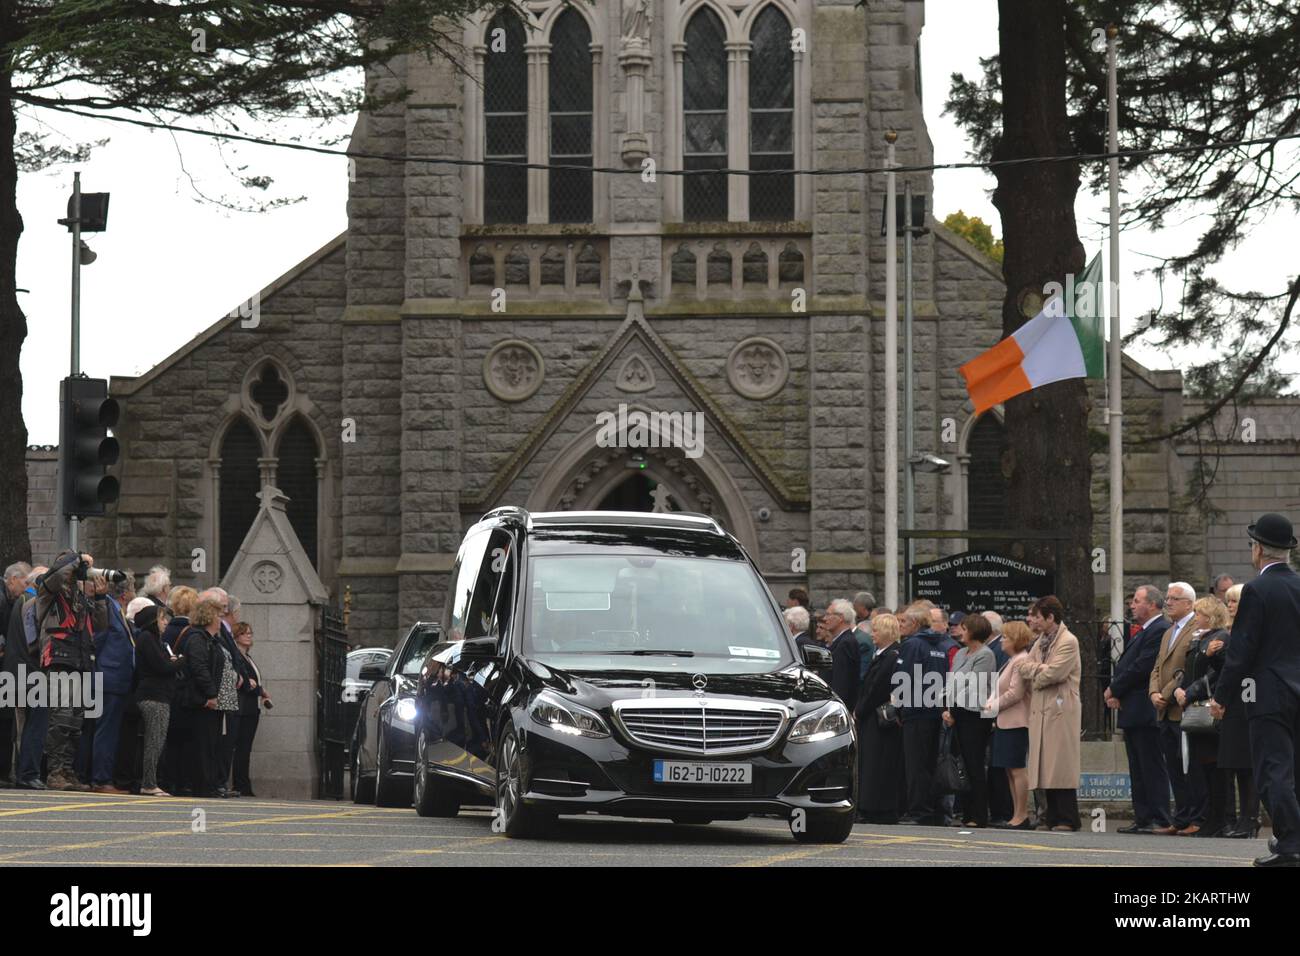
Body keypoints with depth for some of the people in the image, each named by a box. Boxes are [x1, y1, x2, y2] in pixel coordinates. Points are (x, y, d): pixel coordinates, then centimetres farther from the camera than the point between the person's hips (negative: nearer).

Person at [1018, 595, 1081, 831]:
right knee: (1046, 767, 6)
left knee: (1060, 766, -7)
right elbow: (1023, 667, 10)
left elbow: (1052, 673, -18)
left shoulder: (1068, 642, -9)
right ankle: (1053, 818, 9)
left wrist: (1034, 671, -1)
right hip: (1040, 711, 8)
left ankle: (1067, 819, -4)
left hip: (1060, 711, -8)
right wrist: (1041, 669, -6)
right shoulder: (1041, 641, 20)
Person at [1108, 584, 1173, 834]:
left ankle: (1160, 819, -8)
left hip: (1145, 711, -10)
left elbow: (1141, 668, -19)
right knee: (1138, 769, 11)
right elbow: (1124, 665, 17)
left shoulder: (1160, 630, -13)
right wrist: (1114, 693, -1)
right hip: (1132, 712, 10)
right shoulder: (1140, 633, 19)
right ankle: (1142, 818, 15)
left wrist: (1114, 690, -9)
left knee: (1153, 767, -8)